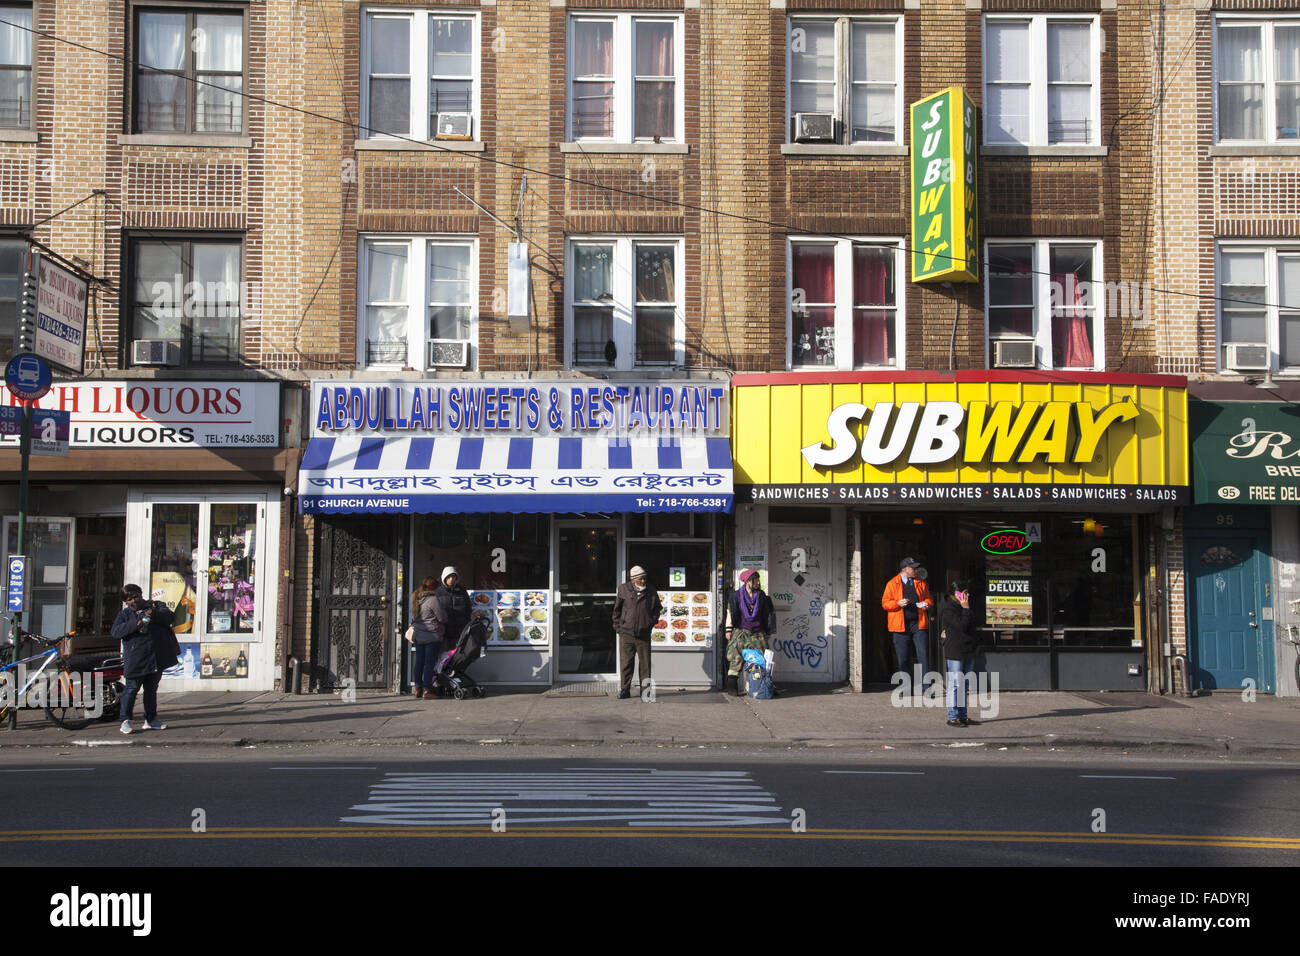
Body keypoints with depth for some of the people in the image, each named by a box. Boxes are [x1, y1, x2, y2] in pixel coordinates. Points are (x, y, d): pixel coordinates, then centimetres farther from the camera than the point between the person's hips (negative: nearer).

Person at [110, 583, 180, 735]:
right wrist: (135, 624, -21)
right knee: (132, 688, -4)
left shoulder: (156, 606, 11)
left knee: (151, 689, 13)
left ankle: (150, 720, 22)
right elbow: (116, 631, -8)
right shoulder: (124, 614, 8)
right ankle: (125, 721, 3)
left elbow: (170, 616, -5)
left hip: (156, 658, 2)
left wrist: (154, 614, -22)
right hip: (135, 659, -2)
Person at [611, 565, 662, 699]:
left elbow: (657, 608, 20)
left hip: (644, 635, 1)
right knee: (626, 663, 0)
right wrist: (618, 626, 4)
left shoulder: (651, 594, 4)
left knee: (645, 663, 3)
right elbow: (616, 610, 9)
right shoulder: (623, 591, 1)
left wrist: (651, 622, 10)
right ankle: (624, 690, 7)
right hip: (626, 634, -1)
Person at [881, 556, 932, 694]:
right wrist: (898, 603, -15)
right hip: (901, 626, -2)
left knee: (923, 656, -8)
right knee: (903, 660, 3)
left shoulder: (921, 583, 13)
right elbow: (885, 602, 2)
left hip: (919, 625, 2)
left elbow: (929, 599, 21)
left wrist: (927, 604, -2)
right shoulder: (892, 584, 4)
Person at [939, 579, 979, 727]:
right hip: (955, 652, -9)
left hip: (967, 652, 9)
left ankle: (962, 716, 16)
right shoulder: (948, 609, -12)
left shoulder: (962, 607, 16)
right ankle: (952, 717, -6)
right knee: (955, 684, -8)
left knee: (964, 685, 11)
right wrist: (966, 609, -14)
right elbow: (962, 626, -21)